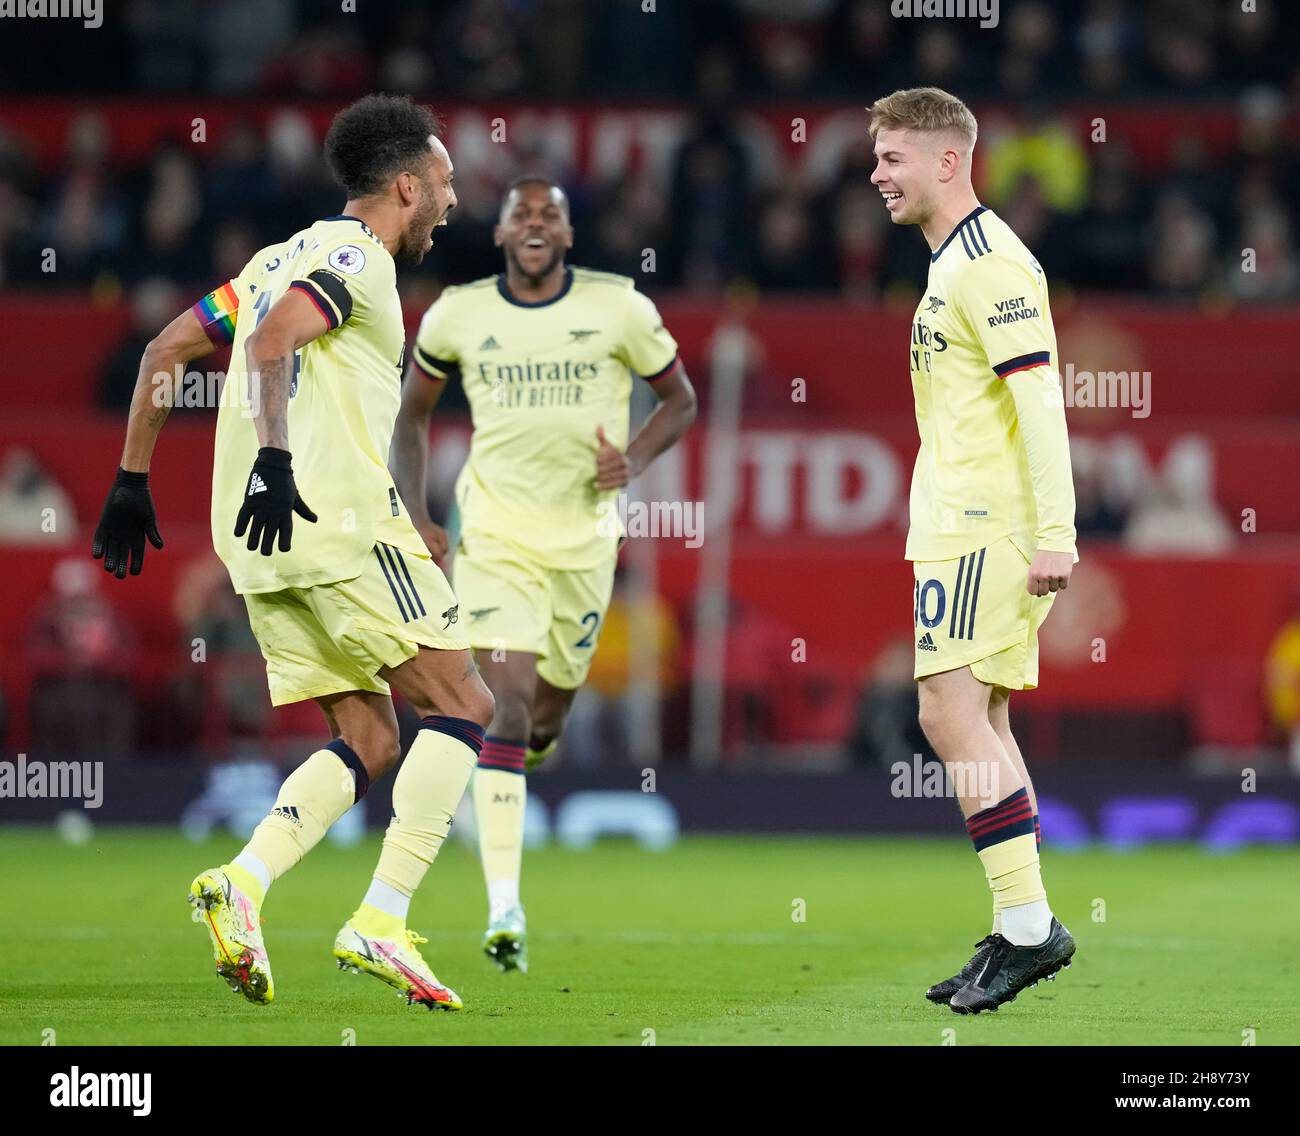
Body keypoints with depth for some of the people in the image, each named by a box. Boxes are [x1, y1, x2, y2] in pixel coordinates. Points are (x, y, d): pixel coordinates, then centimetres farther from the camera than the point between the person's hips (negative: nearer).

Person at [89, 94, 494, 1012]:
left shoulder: (283, 258, 23)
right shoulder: (357, 257, -5)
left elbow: (166, 349, 24)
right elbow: (275, 340, -23)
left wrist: (132, 480, 24)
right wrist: (272, 458, -34)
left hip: (263, 535, 9)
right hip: (341, 520, -9)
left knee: (369, 743, 10)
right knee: (463, 705, -2)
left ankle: (242, 883, -11)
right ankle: (382, 924, -11)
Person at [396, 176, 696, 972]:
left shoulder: (618, 308, -5)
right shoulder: (458, 316, -3)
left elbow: (681, 400, 6)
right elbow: (414, 414, 12)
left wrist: (638, 458, -14)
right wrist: (413, 512, 0)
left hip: (585, 535, 2)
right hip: (495, 536, -2)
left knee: (555, 694, 14)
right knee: (507, 704, -15)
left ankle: (539, 731, 56)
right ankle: (505, 909, -19)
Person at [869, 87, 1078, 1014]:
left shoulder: (991, 261, -13)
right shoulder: (953, 261, 19)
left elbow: (1040, 401, -19)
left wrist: (1053, 538, -23)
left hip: (986, 526, -10)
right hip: (960, 524, 10)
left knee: (953, 712, -14)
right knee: (978, 724, 9)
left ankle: (1028, 924, -13)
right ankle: (1021, 935, 11)